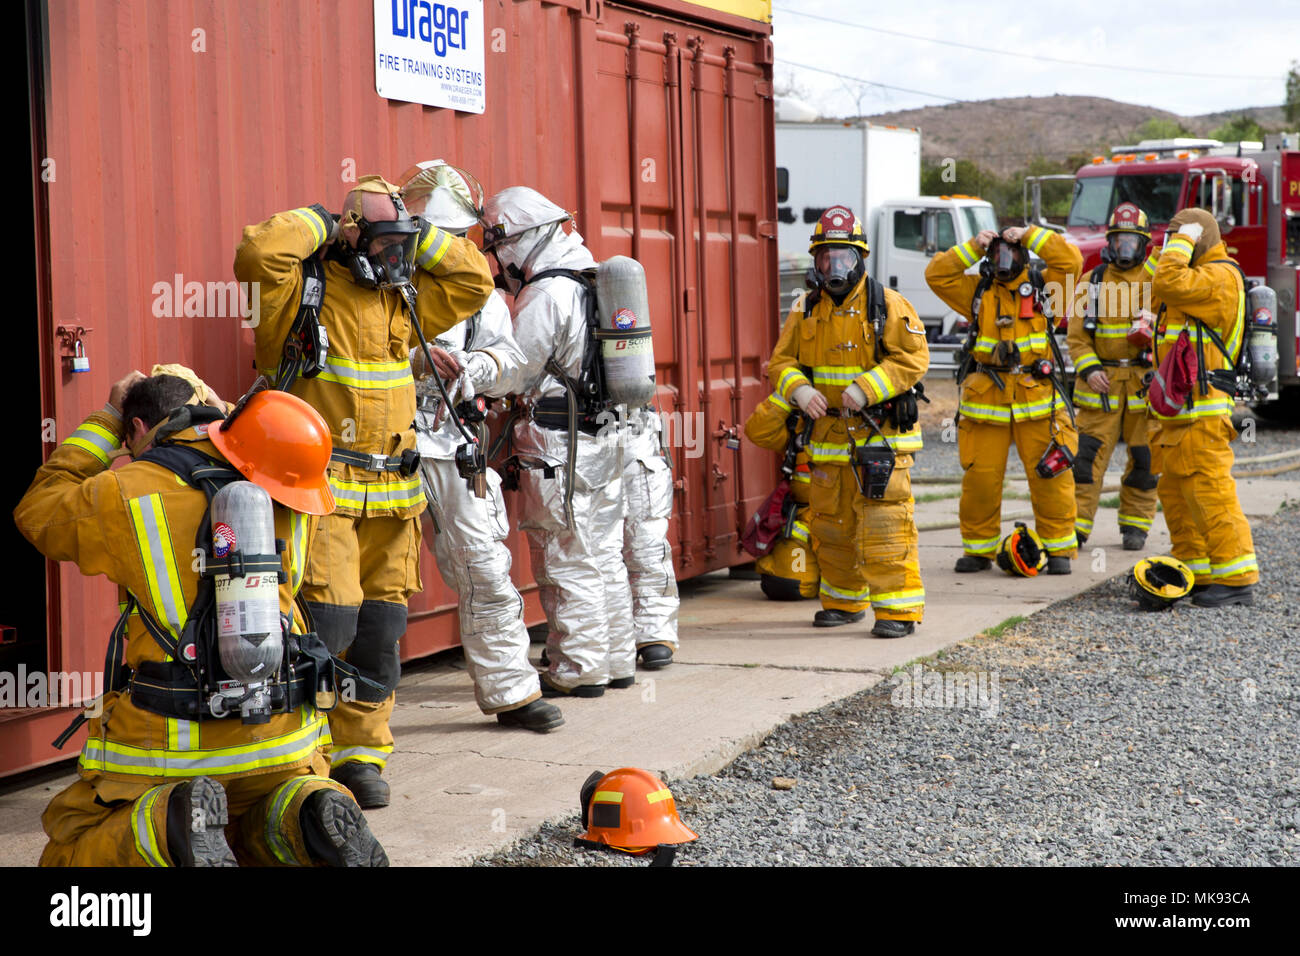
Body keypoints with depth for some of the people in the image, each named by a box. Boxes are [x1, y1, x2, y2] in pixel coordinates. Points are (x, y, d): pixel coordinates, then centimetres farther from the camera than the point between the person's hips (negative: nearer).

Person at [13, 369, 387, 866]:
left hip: (167, 741, -4)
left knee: (69, 853, 13)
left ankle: (170, 824, -19)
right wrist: (215, 407, 31)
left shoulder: (125, 493, -7)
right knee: (257, 829, 31)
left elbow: (38, 512, 14)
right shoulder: (285, 496, 4)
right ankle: (310, 812, -6)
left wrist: (105, 421, 20)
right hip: (278, 739, 4)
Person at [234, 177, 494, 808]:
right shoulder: (306, 291, -4)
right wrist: (314, 223, -7)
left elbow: (474, 281, 22)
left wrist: (417, 239, 13)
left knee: (379, 626, 8)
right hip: (320, 487, -7)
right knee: (326, 620, -13)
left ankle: (359, 754, 19)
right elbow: (259, 254, -23)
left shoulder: (404, 300, 15)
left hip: (390, 493, 7)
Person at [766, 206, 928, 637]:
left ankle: (898, 608, -8)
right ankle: (844, 601, 28)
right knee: (830, 523, 13)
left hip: (880, 435, -6)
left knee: (884, 523, -12)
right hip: (829, 435, 6)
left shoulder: (886, 304, -5)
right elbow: (781, 361, 12)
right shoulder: (806, 311, 11)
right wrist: (799, 389, -10)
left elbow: (913, 357, -11)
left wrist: (865, 389, -20)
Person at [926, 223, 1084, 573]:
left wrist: (1032, 235, -7)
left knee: (1050, 477, -3)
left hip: (1037, 398, -1)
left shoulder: (1042, 285, 9)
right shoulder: (977, 291, 12)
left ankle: (1059, 548, 9)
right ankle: (979, 549, 15)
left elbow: (1071, 262, -5)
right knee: (979, 478, 2)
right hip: (985, 399, 1)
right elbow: (937, 274, 4)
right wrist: (973, 247, -3)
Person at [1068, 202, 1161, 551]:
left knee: (1143, 457, 5)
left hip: (1144, 381, 0)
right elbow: (1076, 334, 6)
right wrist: (1089, 369, -7)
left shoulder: (1156, 277, 6)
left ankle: (1135, 524, 18)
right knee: (1087, 454, -6)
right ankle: (1075, 526, -4)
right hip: (1101, 381, 0)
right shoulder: (1093, 281, 9)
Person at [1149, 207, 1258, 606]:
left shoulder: (1220, 277, -12)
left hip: (1202, 412, -11)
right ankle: (1195, 573, 18)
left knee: (1210, 493, -12)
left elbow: (1168, 284, -26)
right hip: (1179, 410, 11)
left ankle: (1237, 580, -11)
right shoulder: (1201, 278, 21)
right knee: (1175, 494, 12)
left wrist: (1182, 240, -16)